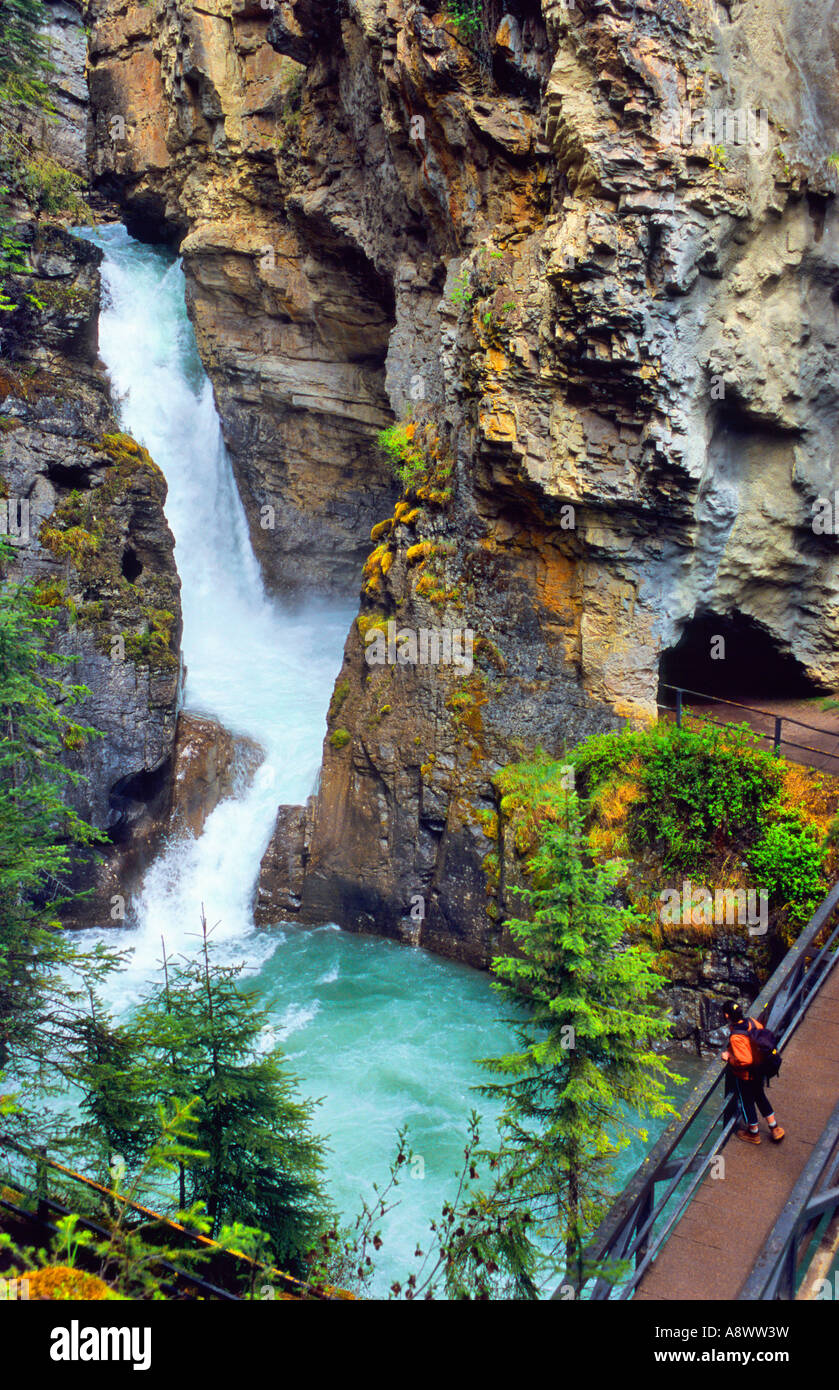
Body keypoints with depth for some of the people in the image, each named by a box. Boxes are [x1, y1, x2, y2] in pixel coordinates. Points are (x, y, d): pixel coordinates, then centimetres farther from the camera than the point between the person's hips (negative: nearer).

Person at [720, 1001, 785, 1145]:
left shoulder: (736, 1037, -35)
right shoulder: (752, 1023, -13)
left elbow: (744, 1061, -36)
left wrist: (729, 1058, -19)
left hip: (744, 1077, -7)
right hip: (759, 1071, 7)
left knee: (746, 1102, 18)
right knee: (760, 1097, 28)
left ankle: (753, 1133, 39)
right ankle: (775, 1129, 39)